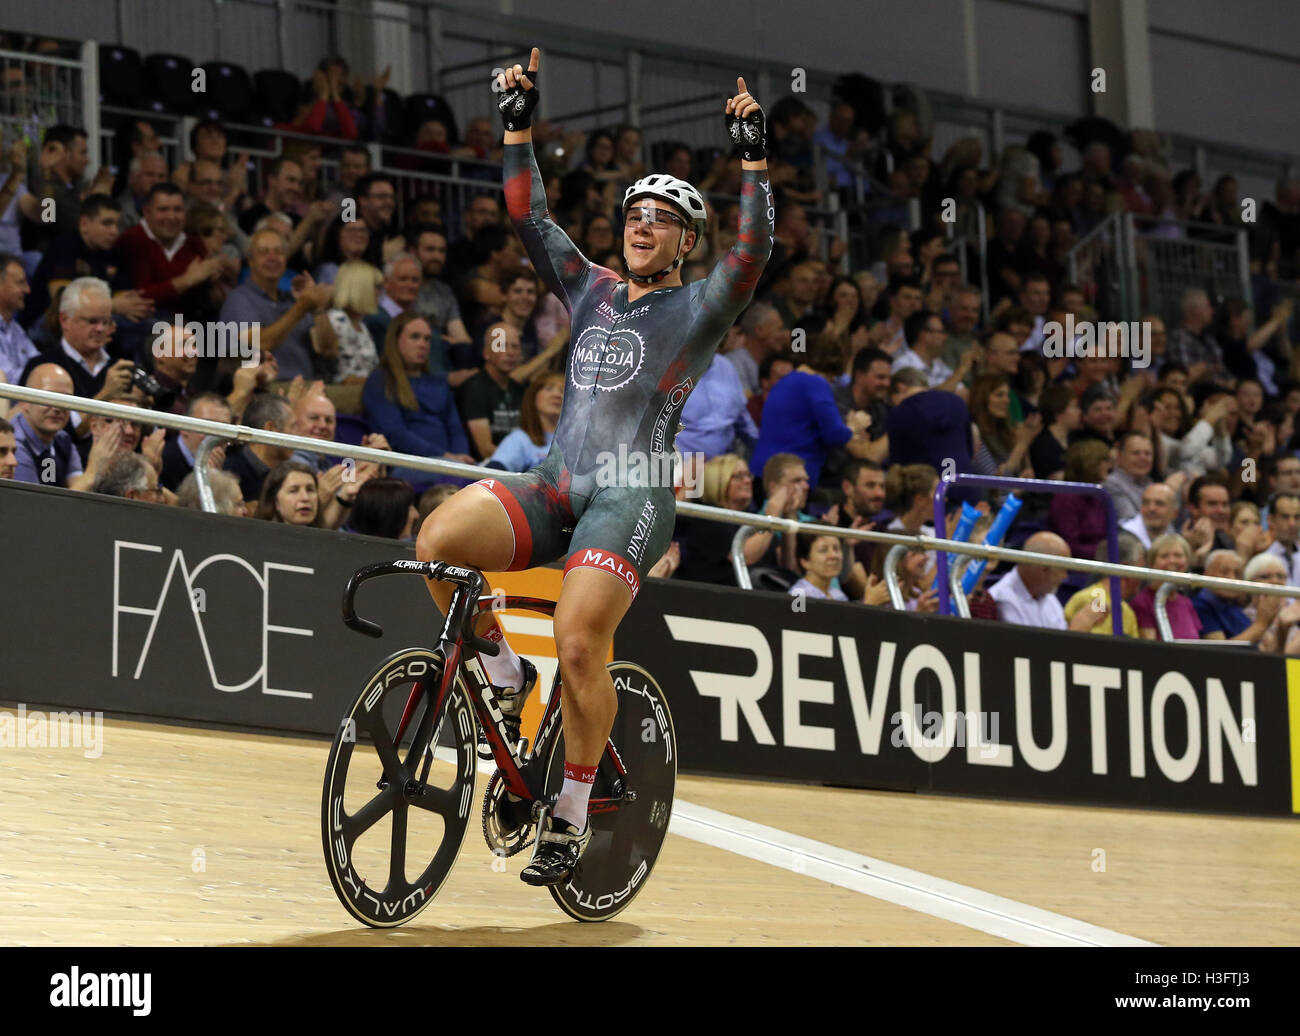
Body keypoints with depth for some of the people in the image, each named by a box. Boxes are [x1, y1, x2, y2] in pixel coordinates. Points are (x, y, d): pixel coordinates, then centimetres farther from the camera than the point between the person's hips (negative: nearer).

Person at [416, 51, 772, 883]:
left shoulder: (698, 309, 6)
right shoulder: (592, 292, 20)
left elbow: (753, 253, -11)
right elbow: (531, 220, 20)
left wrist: (754, 159, -18)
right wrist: (519, 126, 14)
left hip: (633, 495, -5)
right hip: (554, 484, 5)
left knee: (580, 647, -20)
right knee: (438, 540, -22)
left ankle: (573, 813, -5)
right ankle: (503, 674, 0)